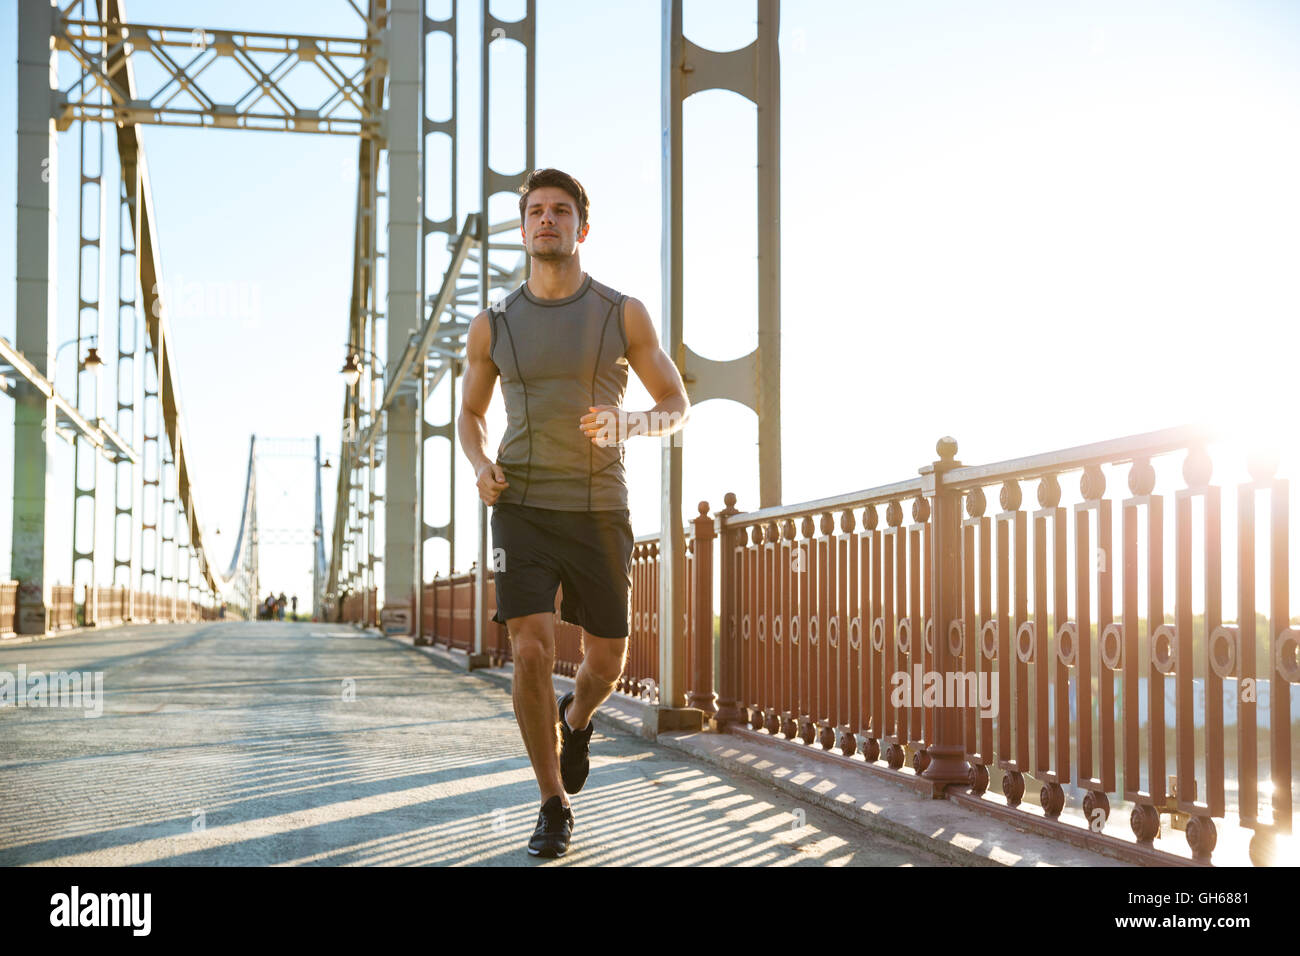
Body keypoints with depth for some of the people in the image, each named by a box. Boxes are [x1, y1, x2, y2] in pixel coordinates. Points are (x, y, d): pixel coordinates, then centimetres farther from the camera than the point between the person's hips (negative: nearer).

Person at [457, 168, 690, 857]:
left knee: (606, 663, 6)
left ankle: (576, 719, 45)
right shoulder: (493, 326, 4)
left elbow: (677, 405, 5)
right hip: (521, 510, 0)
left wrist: (628, 425, -18)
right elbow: (470, 414, 18)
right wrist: (480, 466, -4)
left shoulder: (623, 315, 0)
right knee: (531, 653, -14)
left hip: (599, 511, 0)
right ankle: (554, 808, 4)